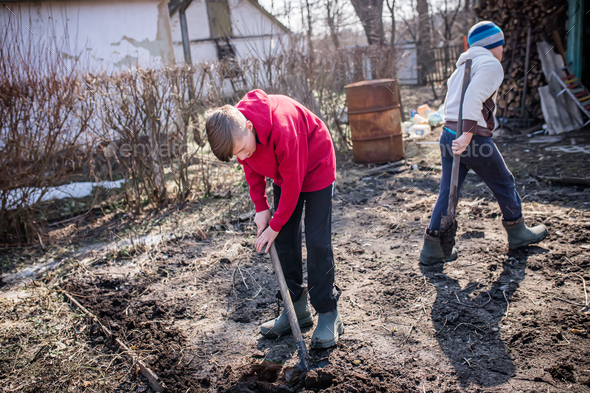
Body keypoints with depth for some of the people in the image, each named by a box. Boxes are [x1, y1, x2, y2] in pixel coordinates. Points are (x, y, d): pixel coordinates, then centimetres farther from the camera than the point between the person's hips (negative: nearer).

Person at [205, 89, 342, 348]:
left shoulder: (283, 128, -40)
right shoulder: (233, 128, -20)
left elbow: (293, 183, -29)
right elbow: (251, 168, -1)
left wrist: (275, 226, -19)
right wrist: (260, 208, -6)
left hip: (316, 169, -6)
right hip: (283, 174, 7)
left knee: (317, 242, -9)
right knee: (284, 240, 4)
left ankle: (328, 315, 4)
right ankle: (297, 308, 17)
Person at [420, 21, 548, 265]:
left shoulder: (463, 66, 20)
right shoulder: (491, 65, -6)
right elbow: (474, 97, -22)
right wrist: (468, 134, -28)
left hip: (448, 134, 8)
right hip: (475, 140, -8)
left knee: (448, 192, 8)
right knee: (504, 184, 13)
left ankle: (432, 248, 7)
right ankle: (517, 233, 32)